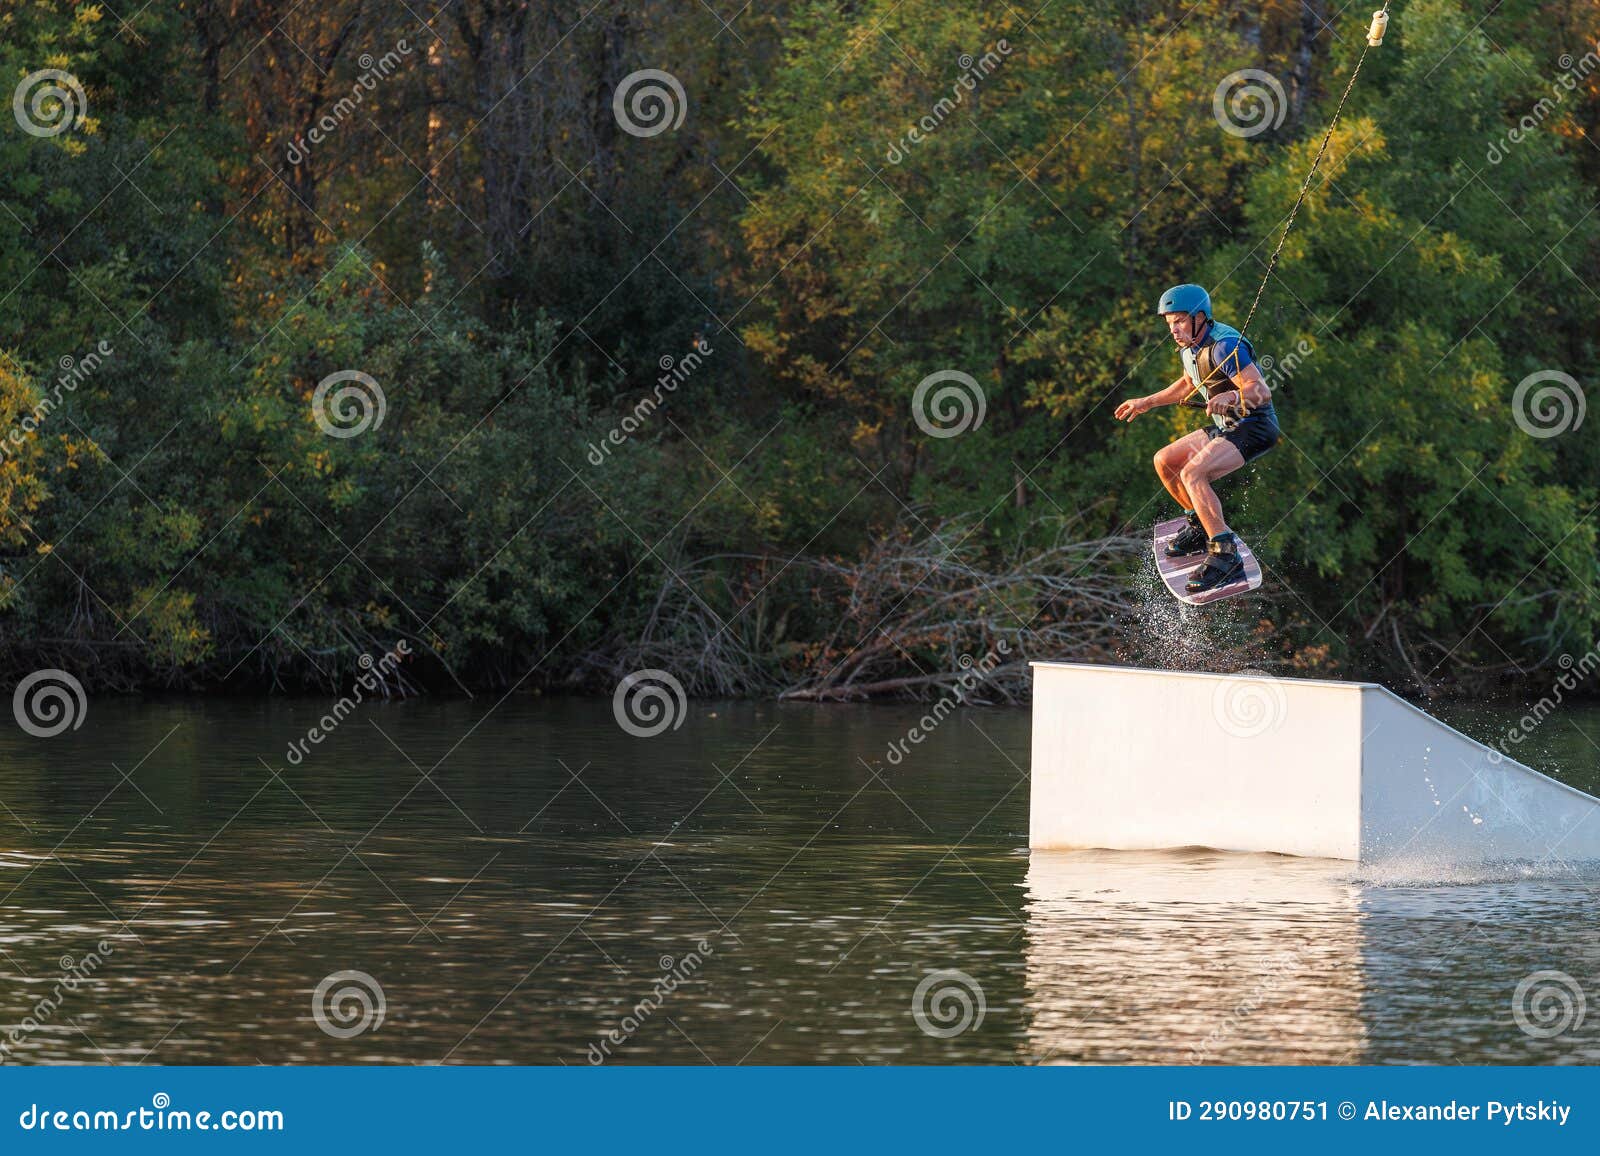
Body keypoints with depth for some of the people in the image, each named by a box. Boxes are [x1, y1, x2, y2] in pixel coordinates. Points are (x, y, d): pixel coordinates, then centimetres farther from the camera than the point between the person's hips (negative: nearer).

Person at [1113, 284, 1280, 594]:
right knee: (1164, 462, 14)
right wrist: (1146, 403, 30)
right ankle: (1201, 526, 26)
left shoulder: (1224, 346, -23)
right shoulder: (1190, 347, 6)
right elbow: (1188, 384, 29)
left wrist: (1230, 397, -49)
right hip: (1226, 427, 10)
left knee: (1192, 473, -28)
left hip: (1255, 428, -10)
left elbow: (1262, 391, -30)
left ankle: (1225, 558, -34)